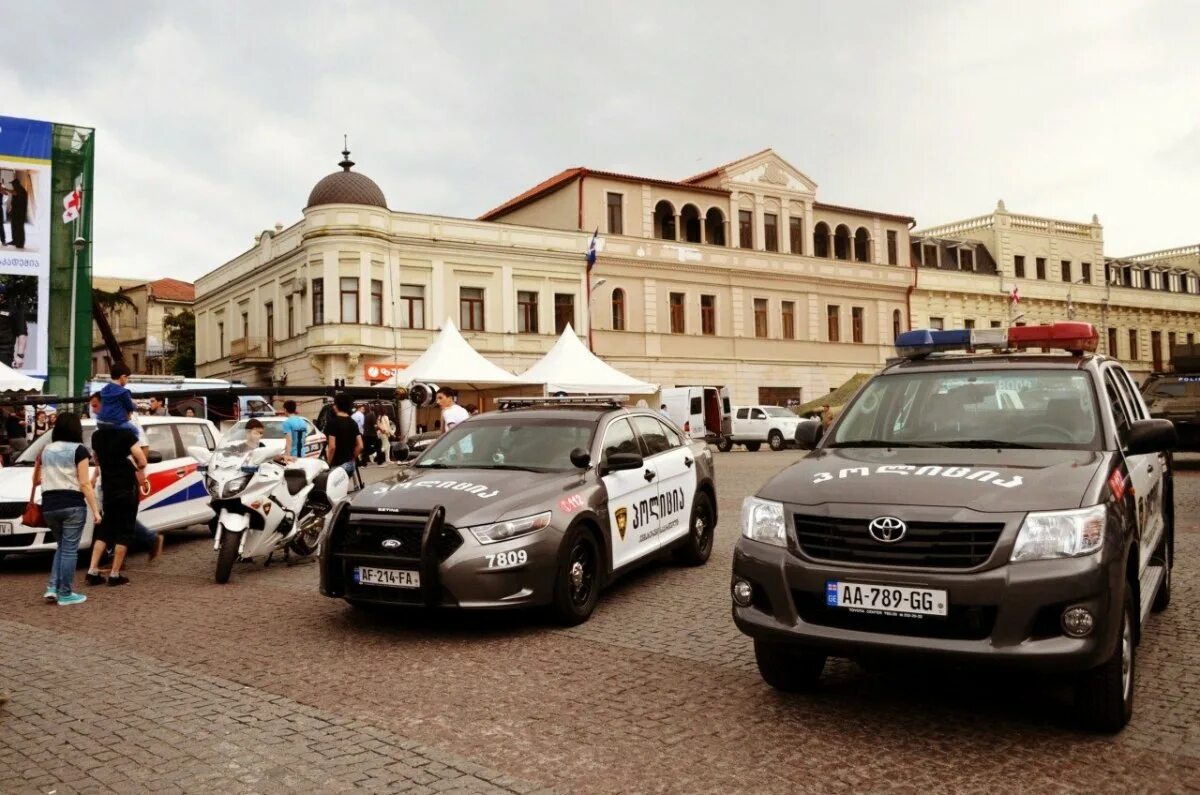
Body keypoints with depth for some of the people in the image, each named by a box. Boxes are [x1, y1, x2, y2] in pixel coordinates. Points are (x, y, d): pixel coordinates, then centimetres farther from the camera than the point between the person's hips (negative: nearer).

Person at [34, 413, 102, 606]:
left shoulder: (46, 450, 12)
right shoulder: (79, 450, -4)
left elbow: (36, 480, 22)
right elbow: (84, 484, -10)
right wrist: (95, 510, -9)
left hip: (49, 506, 6)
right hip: (72, 505, -5)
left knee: (62, 546, 20)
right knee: (69, 549, 1)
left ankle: (52, 588, 11)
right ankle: (65, 594, 5)